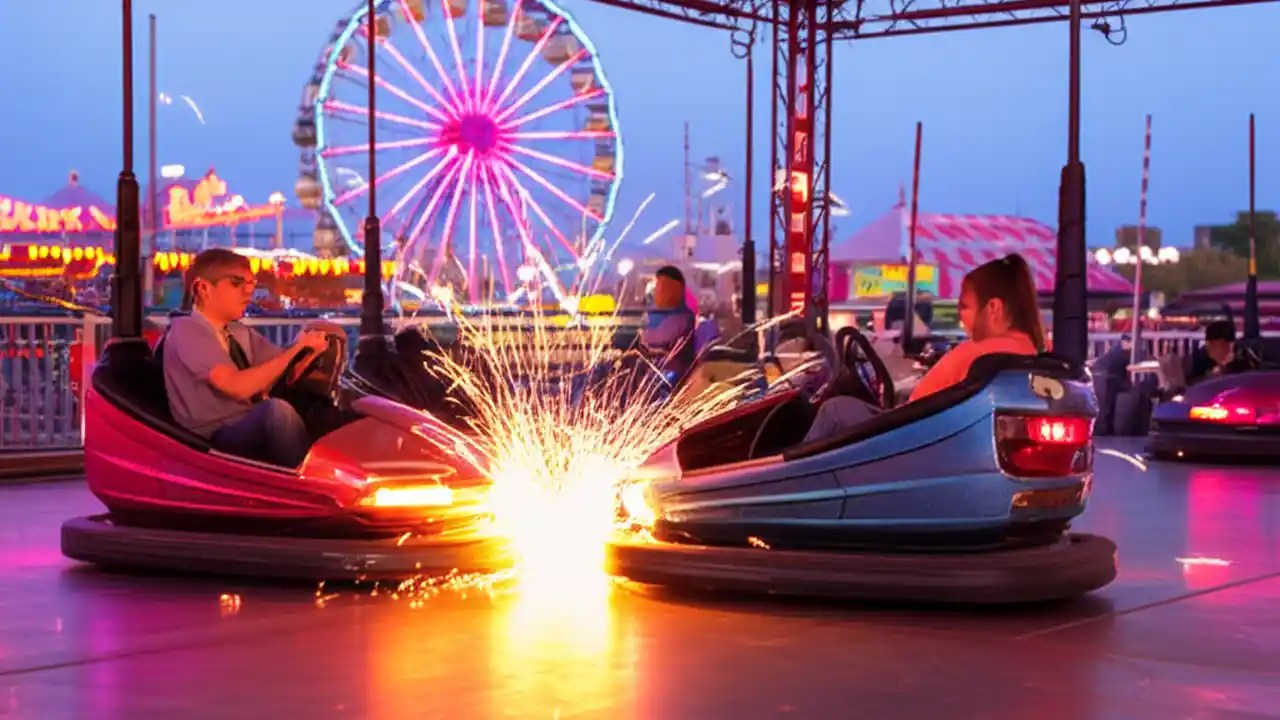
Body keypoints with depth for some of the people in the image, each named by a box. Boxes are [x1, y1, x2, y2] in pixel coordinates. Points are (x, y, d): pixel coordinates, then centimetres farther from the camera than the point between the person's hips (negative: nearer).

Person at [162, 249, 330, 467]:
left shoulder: (241, 334, 18)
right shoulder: (186, 330, -7)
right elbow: (238, 386, -19)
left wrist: (310, 349, -14)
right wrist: (298, 348, -18)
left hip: (253, 429, 8)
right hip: (213, 442, -8)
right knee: (278, 409, -34)